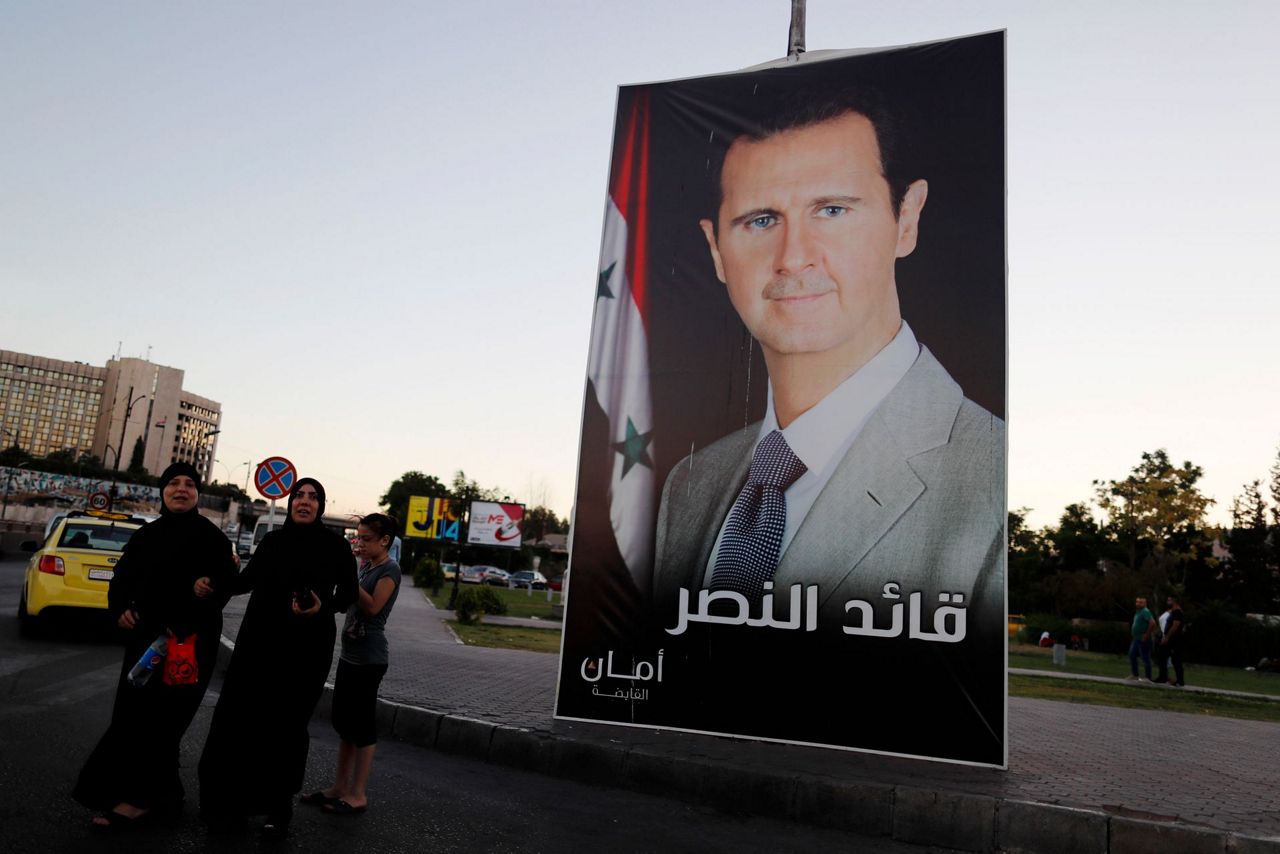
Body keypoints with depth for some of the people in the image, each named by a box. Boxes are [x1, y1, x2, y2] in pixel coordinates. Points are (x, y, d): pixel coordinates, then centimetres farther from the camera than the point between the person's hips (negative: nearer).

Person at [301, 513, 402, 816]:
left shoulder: (390, 569, -12)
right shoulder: (366, 566, 13)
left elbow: (372, 607, -22)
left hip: (369, 658, -9)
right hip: (350, 652, 9)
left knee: (362, 725, -2)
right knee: (344, 722, 13)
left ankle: (358, 795, 6)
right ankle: (340, 787, 23)